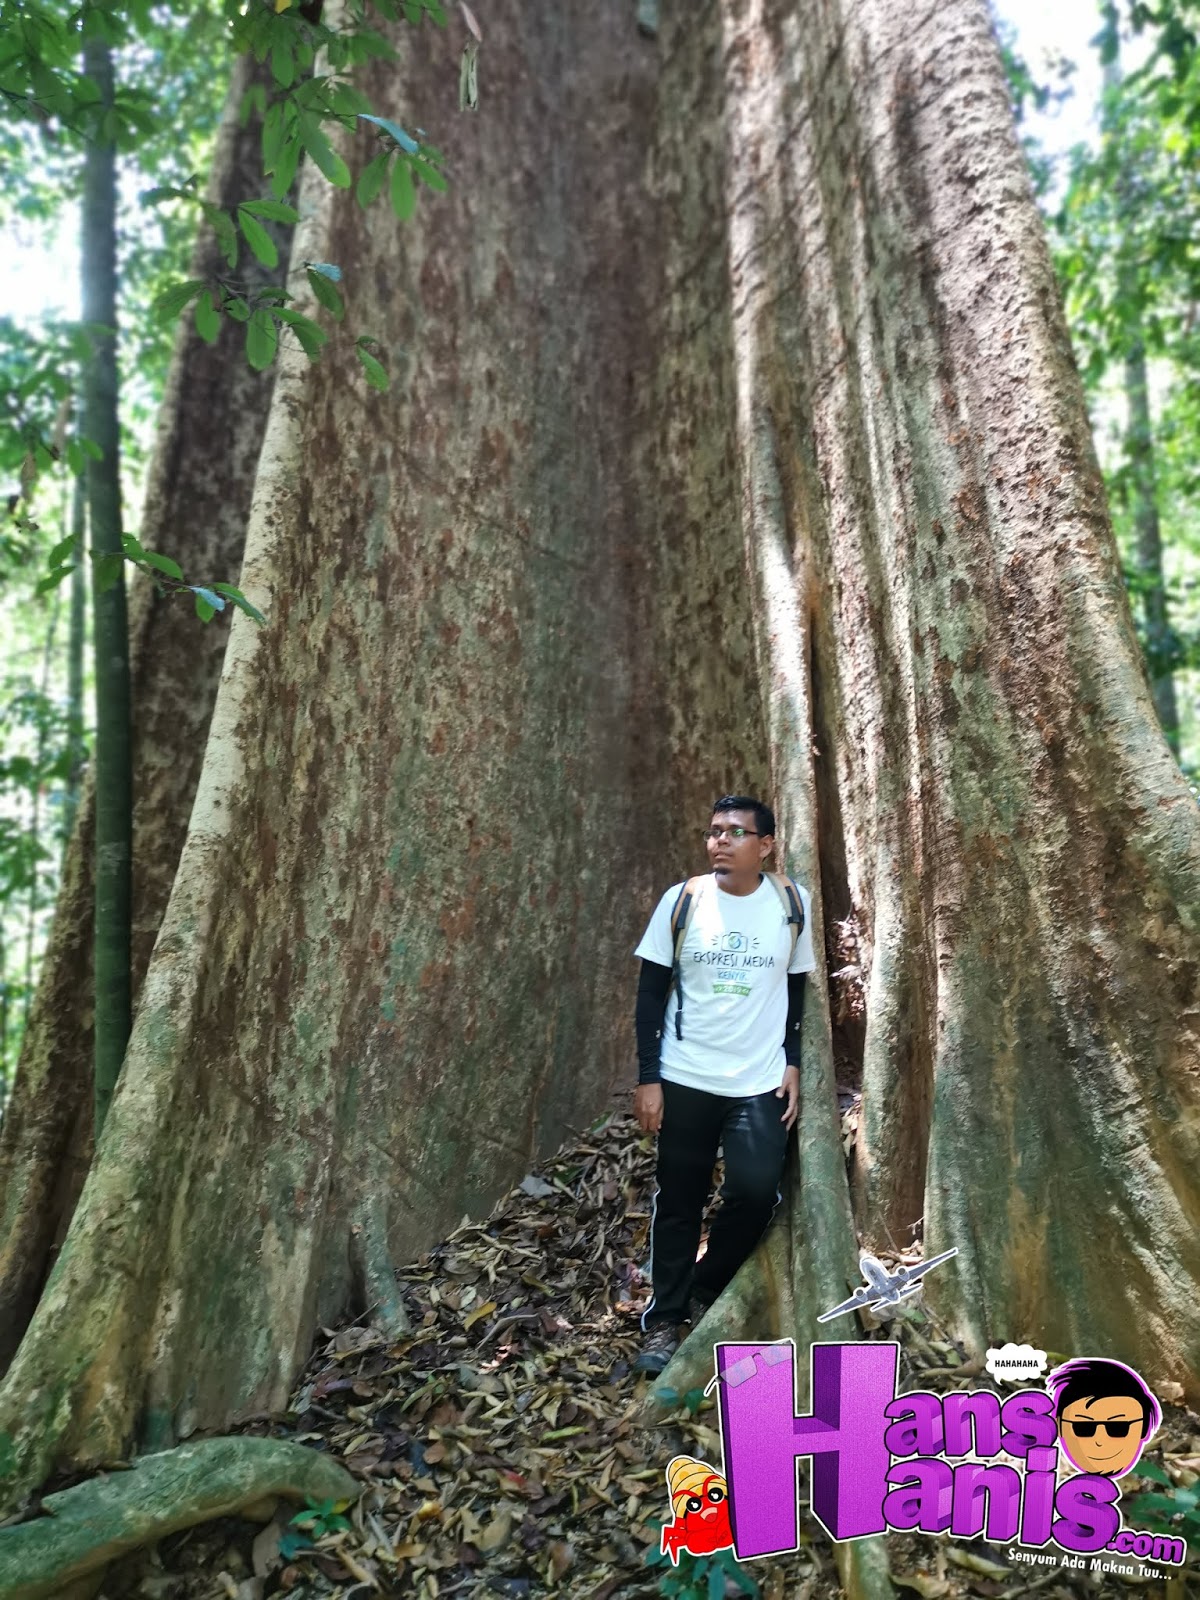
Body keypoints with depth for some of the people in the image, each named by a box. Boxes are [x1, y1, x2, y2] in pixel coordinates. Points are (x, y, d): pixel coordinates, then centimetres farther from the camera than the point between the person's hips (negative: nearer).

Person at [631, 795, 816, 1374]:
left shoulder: (792, 904, -2)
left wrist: (793, 1065, 2)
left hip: (760, 1082, 1)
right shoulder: (681, 899, -6)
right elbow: (651, 990, -2)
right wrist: (648, 1077, -6)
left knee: (756, 1191, -7)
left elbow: (796, 990, 8)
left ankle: (705, 1292, 21)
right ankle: (663, 1322, 26)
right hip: (684, 1078, 0)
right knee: (678, 1200, 8)